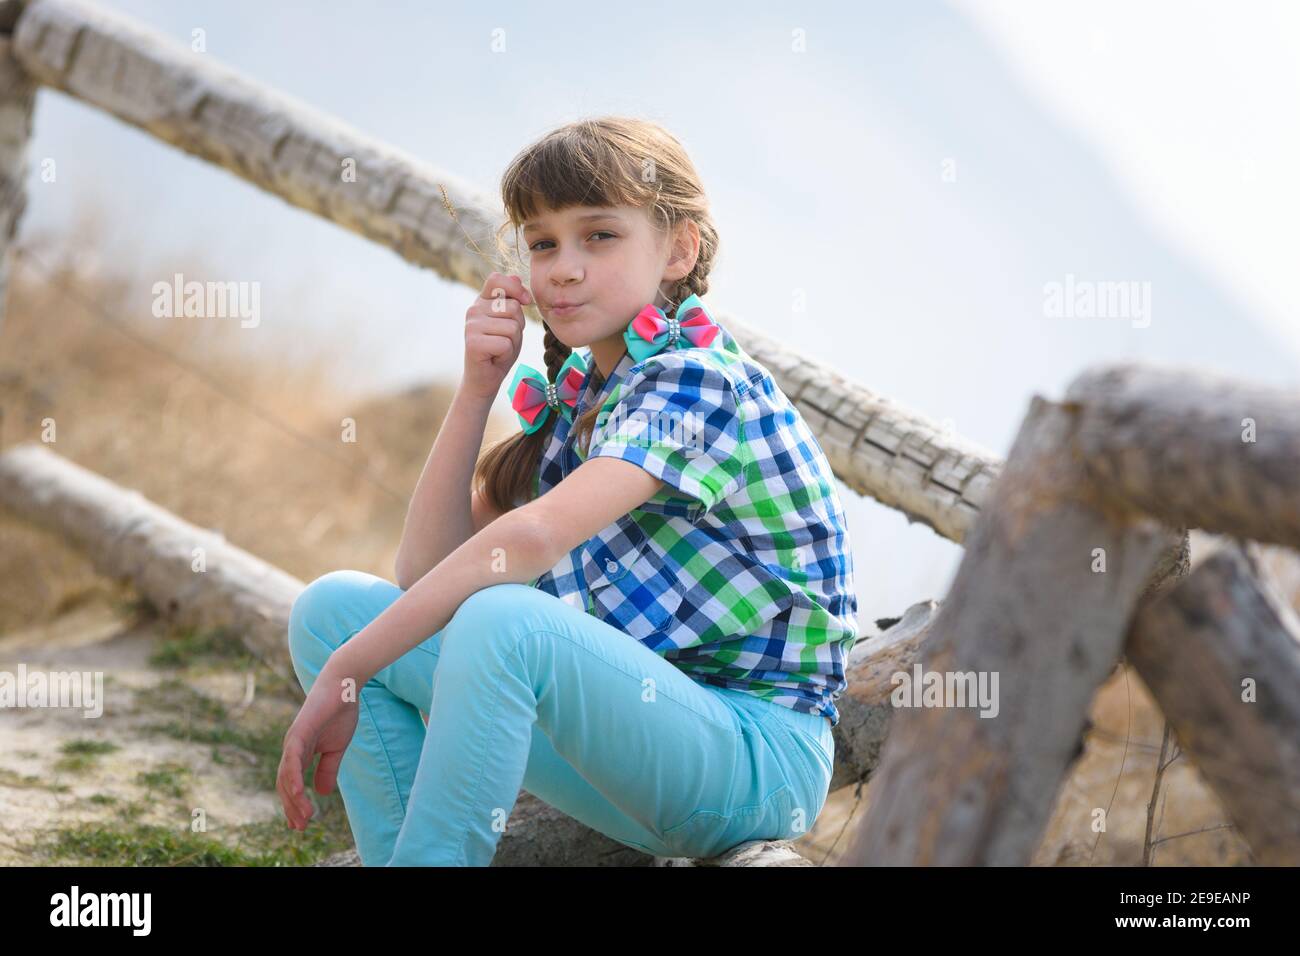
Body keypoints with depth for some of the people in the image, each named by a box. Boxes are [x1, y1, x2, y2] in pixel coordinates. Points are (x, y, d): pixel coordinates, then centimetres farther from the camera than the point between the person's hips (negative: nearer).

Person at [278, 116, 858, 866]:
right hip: (626, 722, 8)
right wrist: (478, 388, -4)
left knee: (501, 619, -35)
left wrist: (343, 674, -29)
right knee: (334, 606, -1)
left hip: (755, 758, -8)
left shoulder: (697, 382, -14)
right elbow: (425, 569, 5)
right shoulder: (568, 394, 11)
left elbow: (531, 538, -30)